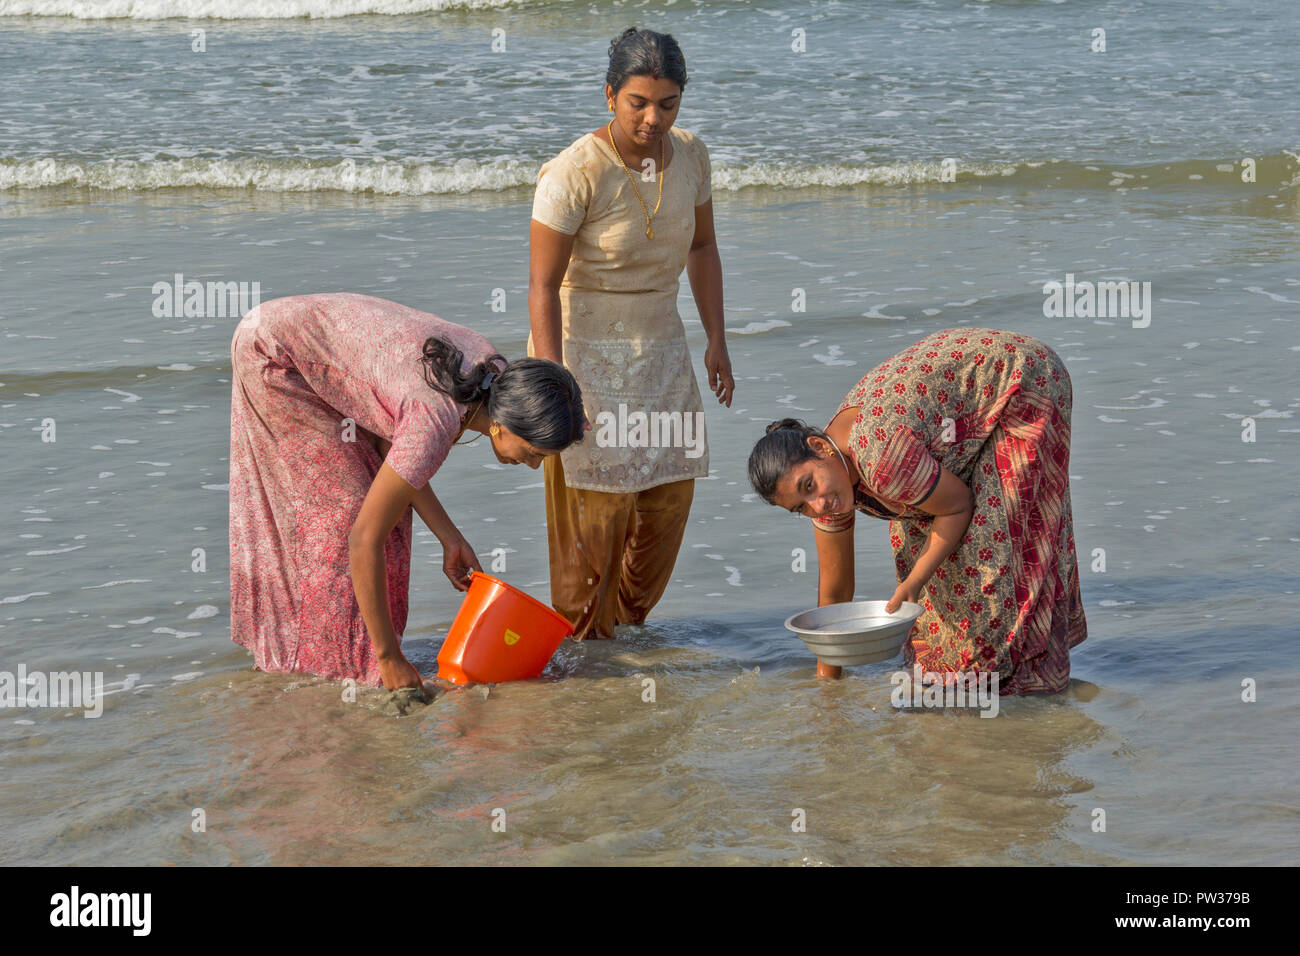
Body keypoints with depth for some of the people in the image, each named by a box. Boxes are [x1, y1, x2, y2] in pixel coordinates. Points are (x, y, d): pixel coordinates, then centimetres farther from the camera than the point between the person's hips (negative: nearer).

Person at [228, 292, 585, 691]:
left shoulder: (490, 370, -10)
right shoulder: (436, 425, -33)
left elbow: (388, 442, 1)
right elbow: (365, 538, -29)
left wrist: (449, 537, -2)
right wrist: (389, 657, -23)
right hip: (270, 351, -9)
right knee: (343, 501, -7)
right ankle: (327, 656, 5)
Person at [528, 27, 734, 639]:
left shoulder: (689, 157, -4)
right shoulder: (573, 174, -23)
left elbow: (701, 248, 11)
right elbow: (543, 286, -20)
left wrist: (716, 340, 7)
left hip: (659, 347, 6)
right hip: (583, 349, -6)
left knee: (669, 490, 10)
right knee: (595, 502, -5)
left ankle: (629, 618, 30)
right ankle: (584, 640, 12)